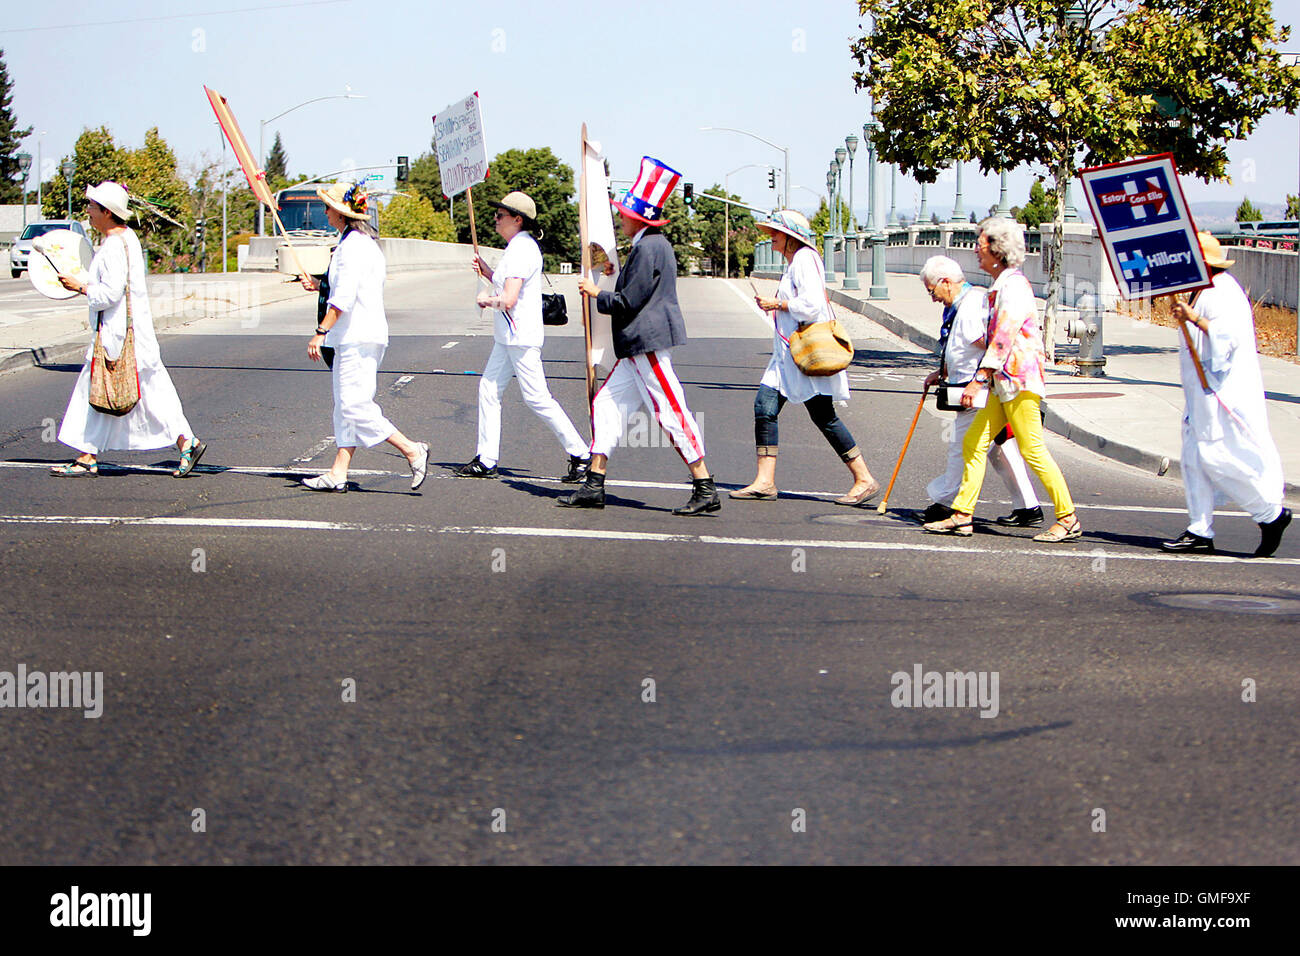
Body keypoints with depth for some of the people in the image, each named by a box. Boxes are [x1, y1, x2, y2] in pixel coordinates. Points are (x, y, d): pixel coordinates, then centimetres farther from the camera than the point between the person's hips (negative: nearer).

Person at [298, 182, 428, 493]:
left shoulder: (353, 245, -15)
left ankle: (412, 451, -6)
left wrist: (321, 332, -21)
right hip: (355, 336, 11)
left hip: (358, 336, -11)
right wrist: (318, 286, 23)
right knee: (345, 406, 9)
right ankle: (338, 473, 9)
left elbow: (345, 297, -22)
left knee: (355, 406, -10)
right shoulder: (365, 242, 16)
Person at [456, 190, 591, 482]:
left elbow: (508, 299, -24)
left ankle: (580, 454, -2)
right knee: (489, 389, 10)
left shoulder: (521, 250, -18)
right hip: (509, 335, 11)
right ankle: (486, 460, 13)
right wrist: (487, 271, 13)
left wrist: (488, 300, -5)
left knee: (536, 397, -8)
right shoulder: (519, 246, 14)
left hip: (522, 335, -11)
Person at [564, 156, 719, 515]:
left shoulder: (647, 248, -16)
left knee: (671, 413, -8)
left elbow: (628, 302, -17)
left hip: (650, 346, -11)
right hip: (640, 349, 11)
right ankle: (594, 486, 12)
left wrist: (595, 293, -2)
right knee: (606, 403, 10)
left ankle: (706, 490, -5)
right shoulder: (655, 244, 16)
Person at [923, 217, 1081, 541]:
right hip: (1003, 381, 10)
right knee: (974, 441, 6)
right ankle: (962, 515, 9)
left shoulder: (1013, 284, -14)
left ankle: (1068, 518, -1)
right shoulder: (1001, 285, 16)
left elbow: (1005, 336, -23)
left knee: (1032, 450, -8)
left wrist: (979, 379, -26)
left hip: (1020, 379, -10)